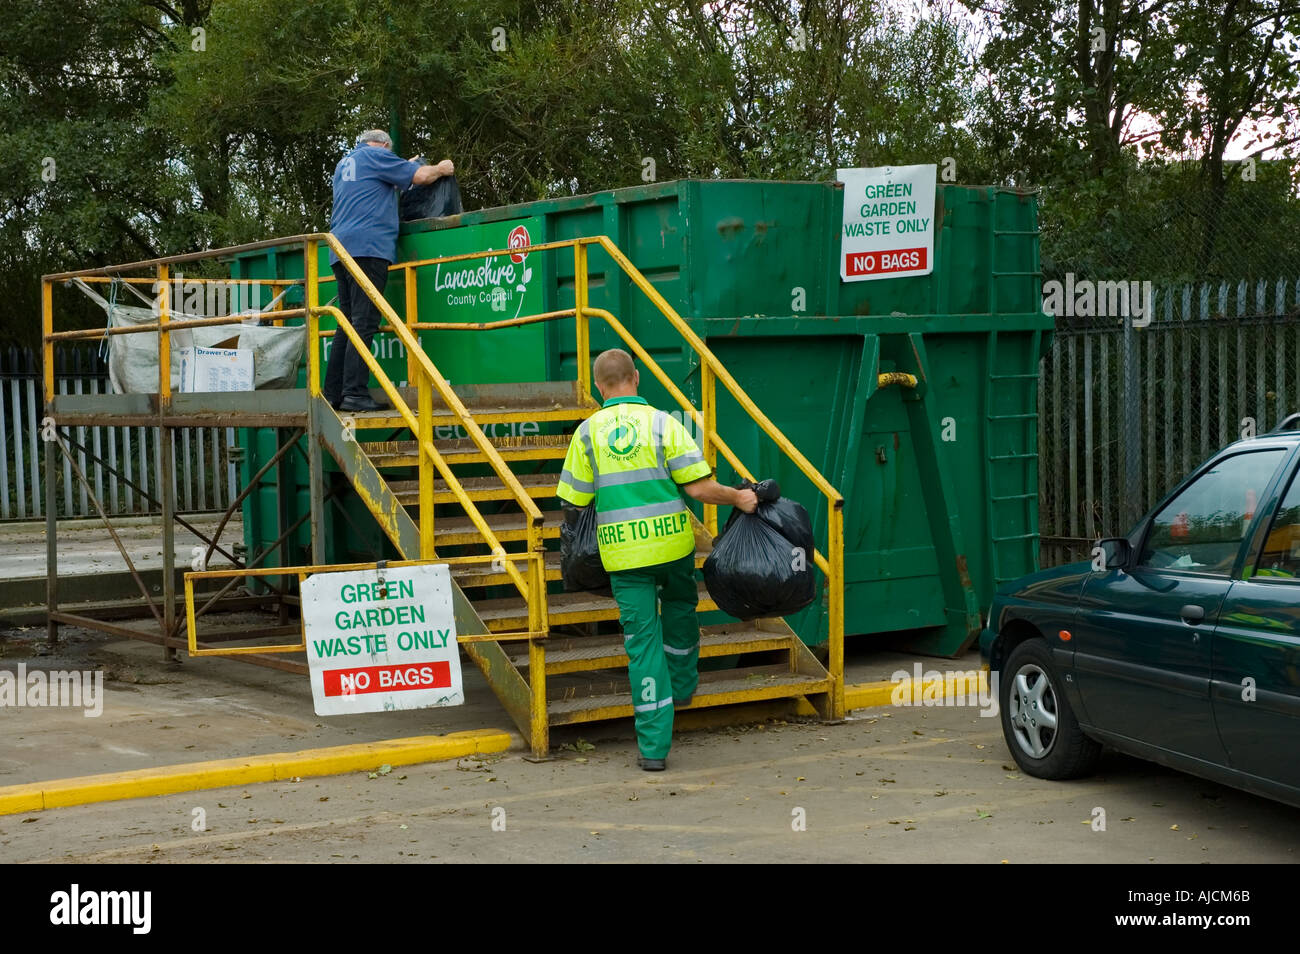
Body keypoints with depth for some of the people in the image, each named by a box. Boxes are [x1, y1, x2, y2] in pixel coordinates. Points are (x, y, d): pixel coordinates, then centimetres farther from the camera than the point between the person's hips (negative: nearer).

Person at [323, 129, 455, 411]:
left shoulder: (344, 163, 27)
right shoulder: (377, 156, 3)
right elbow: (420, 176, -1)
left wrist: (406, 166, 42)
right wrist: (441, 169, 18)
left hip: (341, 249, 8)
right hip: (368, 246, -8)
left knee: (348, 324, 9)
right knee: (364, 324, -13)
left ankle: (332, 393, 6)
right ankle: (354, 393, -21)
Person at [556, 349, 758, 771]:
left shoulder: (587, 433, 0)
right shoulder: (663, 423, -5)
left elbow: (575, 502, 3)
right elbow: (699, 487, -10)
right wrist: (738, 498, 6)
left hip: (623, 551, 0)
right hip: (672, 541, 0)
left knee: (642, 639, 2)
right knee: (679, 608, 30)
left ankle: (654, 746, 0)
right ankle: (682, 685, 47)